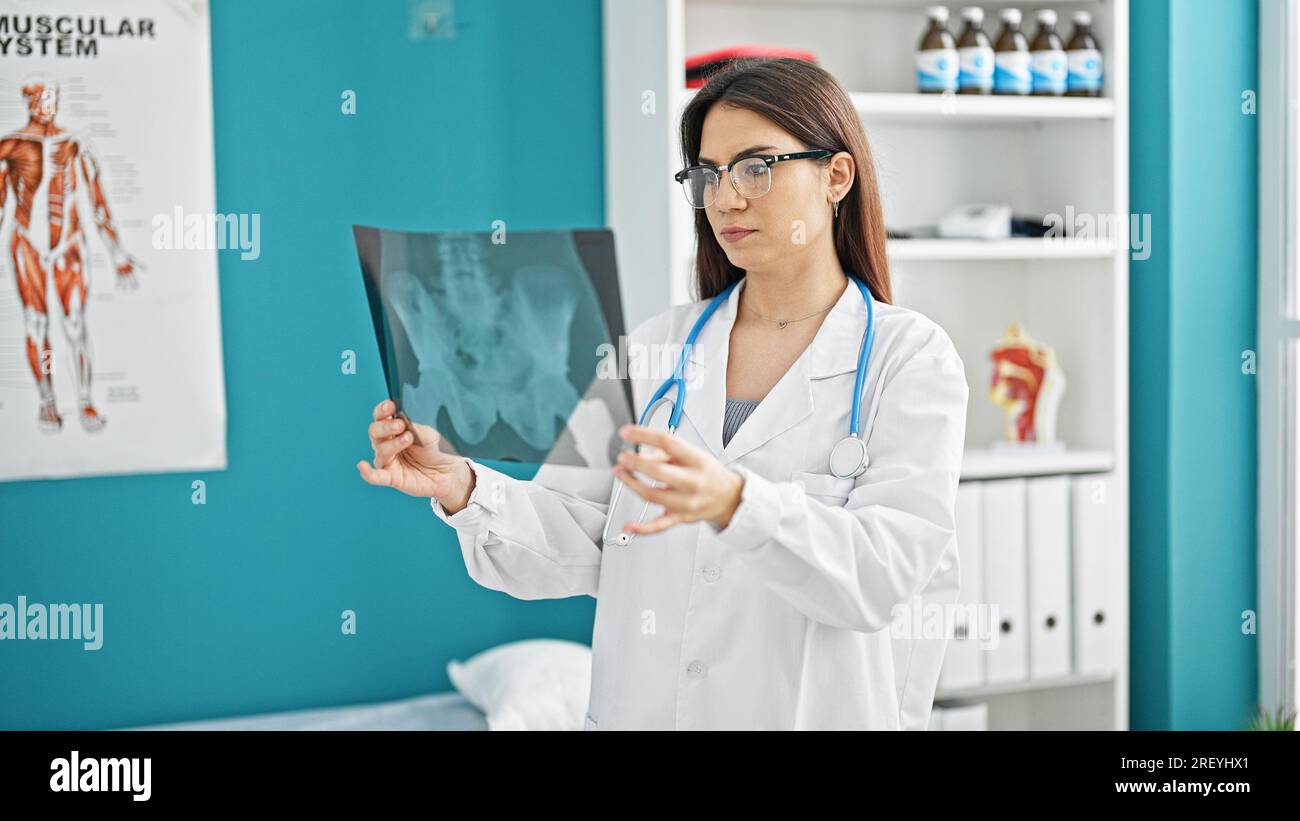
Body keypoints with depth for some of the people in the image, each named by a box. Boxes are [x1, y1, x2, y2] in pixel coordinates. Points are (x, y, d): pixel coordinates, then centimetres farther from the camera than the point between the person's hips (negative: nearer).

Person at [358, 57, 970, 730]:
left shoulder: (911, 358, -5)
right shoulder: (654, 345, 6)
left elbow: (883, 573, -17)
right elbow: (571, 547, 1)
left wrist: (736, 504, -31)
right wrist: (461, 488, -16)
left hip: (815, 712, -3)